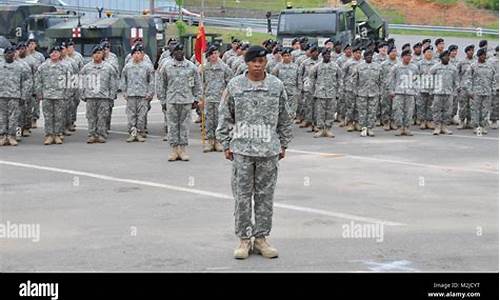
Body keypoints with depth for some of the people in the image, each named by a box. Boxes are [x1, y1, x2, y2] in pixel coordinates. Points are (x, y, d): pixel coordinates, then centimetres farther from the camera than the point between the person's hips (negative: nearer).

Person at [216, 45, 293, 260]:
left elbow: (284, 118, 12)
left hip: (269, 149, 1)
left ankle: (261, 238, 16)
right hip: (242, 148, -1)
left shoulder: (277, 86, 5)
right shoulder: (235, 86, 1)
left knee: (265, 196, 6)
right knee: (242, 196, 2)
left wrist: (283, 144, 10)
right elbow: (225, 117, 5)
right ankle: (244, 239, 10)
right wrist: (226, 145, 1)